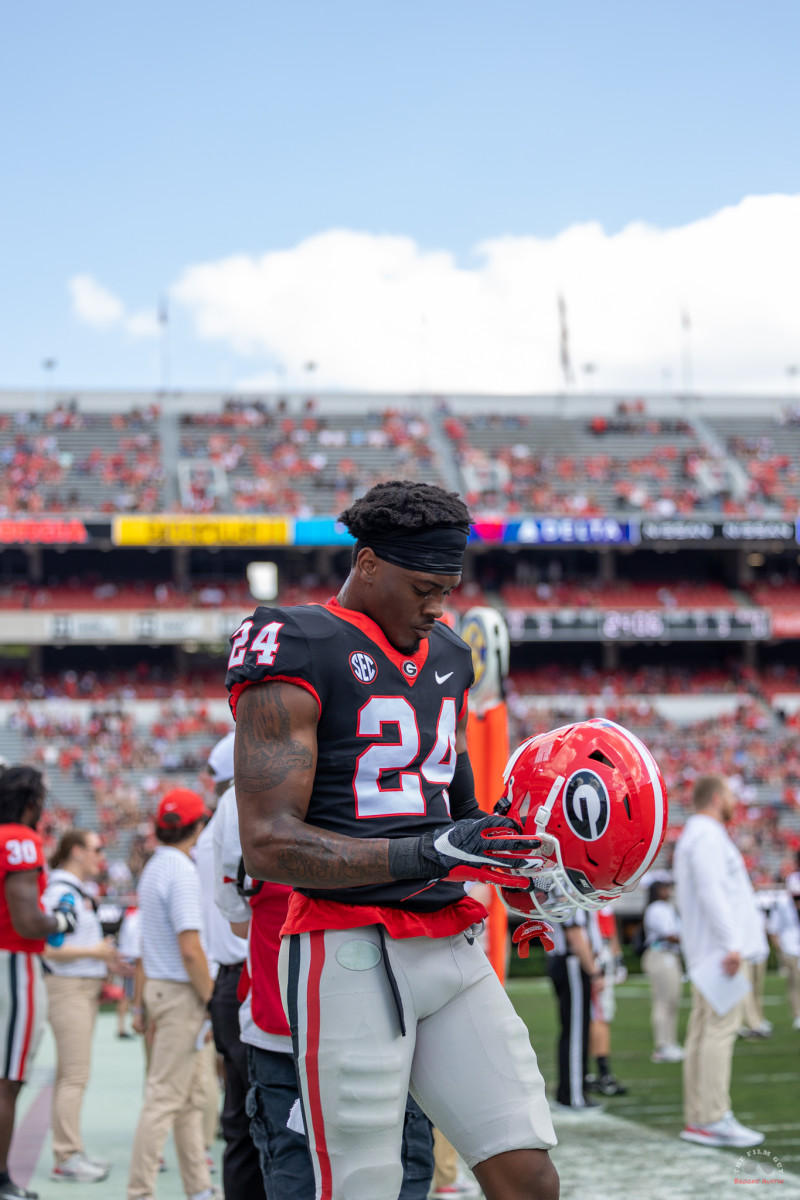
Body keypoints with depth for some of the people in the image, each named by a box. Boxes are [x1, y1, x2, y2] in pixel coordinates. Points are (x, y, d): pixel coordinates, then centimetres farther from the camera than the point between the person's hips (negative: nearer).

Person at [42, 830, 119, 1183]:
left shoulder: (80, 892, 16)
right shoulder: (60, 892, -14)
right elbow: (49, 947, -21)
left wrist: (105, 960, 14)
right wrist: (94, 951, -18)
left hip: (87, 987, 10)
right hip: (67, 987, -10)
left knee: (70, 1074, 12)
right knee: (74, 1074, -9)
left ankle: (69, 1153, 16)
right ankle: (68, 1157, -6)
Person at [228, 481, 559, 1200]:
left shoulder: (447, 659, 17)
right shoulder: (296, 654, -8)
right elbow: (270, 846, -16)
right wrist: (426, 852, -23)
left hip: (451, 947, 7)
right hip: (352, 953, -7)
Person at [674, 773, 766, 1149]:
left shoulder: (692, 837, 22)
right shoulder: (707, 836, -11)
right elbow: (710, 893, -20)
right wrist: (731, 944, -23)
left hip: (705, 951, 10)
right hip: (719, 949, -10)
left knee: (703, 1032, 7)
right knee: (720, 1028, -12)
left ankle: (697, 1119, 7)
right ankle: (714, 1119, -15)